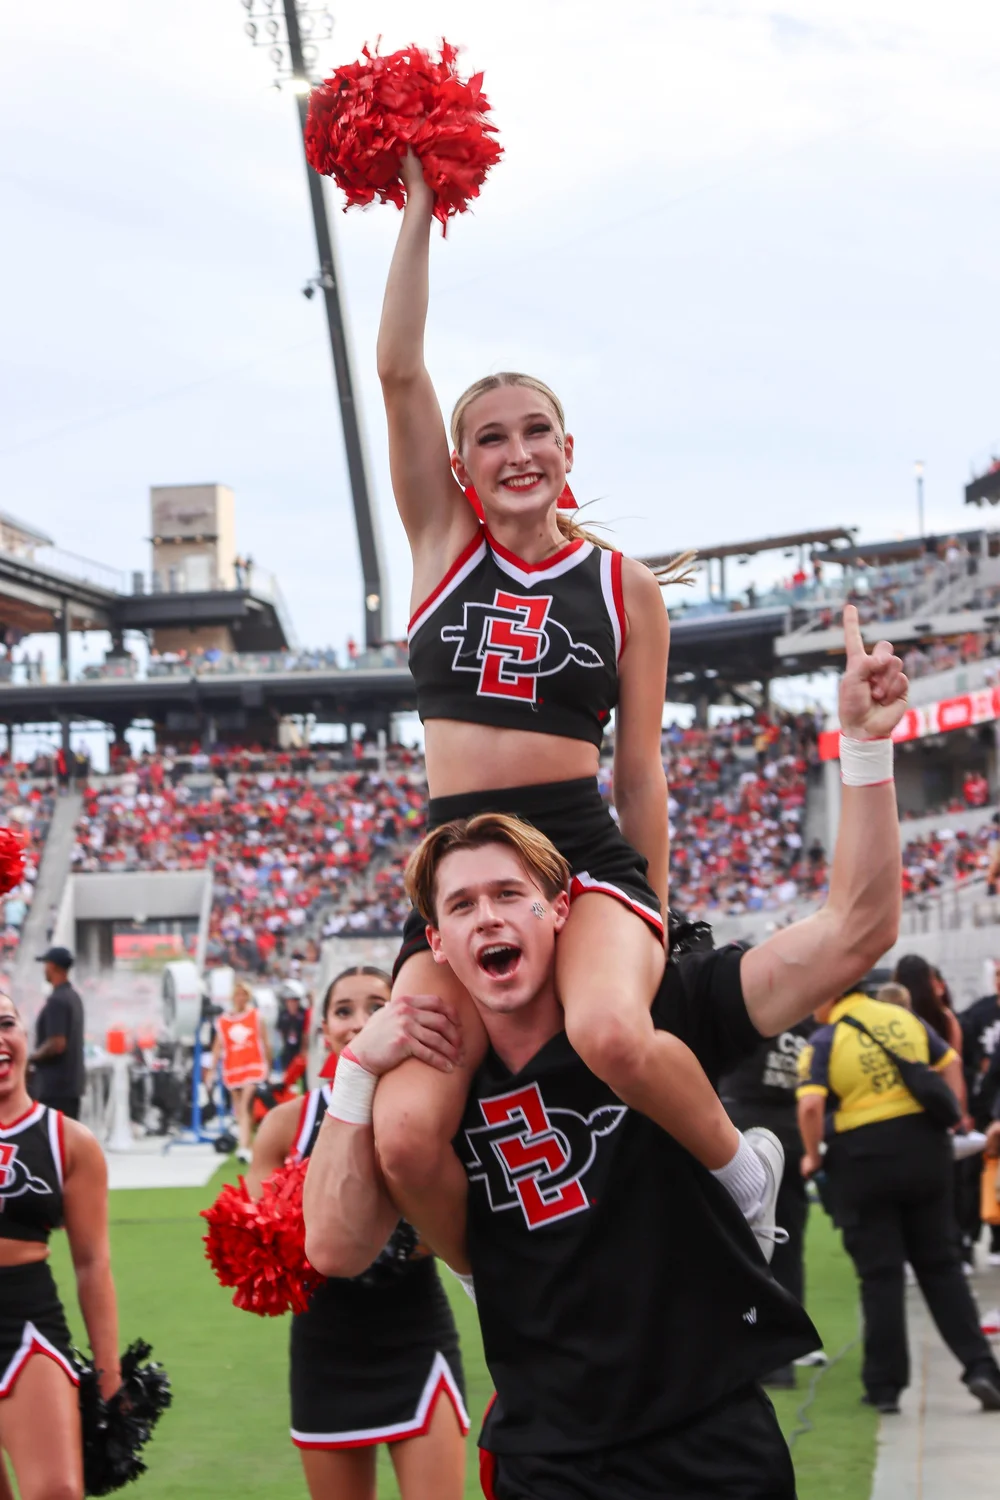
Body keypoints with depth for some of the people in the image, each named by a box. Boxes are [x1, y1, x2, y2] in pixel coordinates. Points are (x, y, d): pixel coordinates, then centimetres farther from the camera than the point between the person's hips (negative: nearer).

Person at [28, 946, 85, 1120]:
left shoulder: (56, 1000, -17)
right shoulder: (73, 997, 13)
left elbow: (57, 1044, -24)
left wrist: (31, 1059, -9)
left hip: (55, 1085, -10)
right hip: (72, 1081, 10)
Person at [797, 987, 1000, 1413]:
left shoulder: (825, 1041, -9)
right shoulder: (907, 1019, 6)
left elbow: (811, 1104, -20)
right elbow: (950, 1063, 8)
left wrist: (813, 1155, -6)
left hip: (863, 1157, -4)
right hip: (925, 1143, 4)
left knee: (880, 1273, 4)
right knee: (940, 1264, 13)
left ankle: (885, 1385, 9)